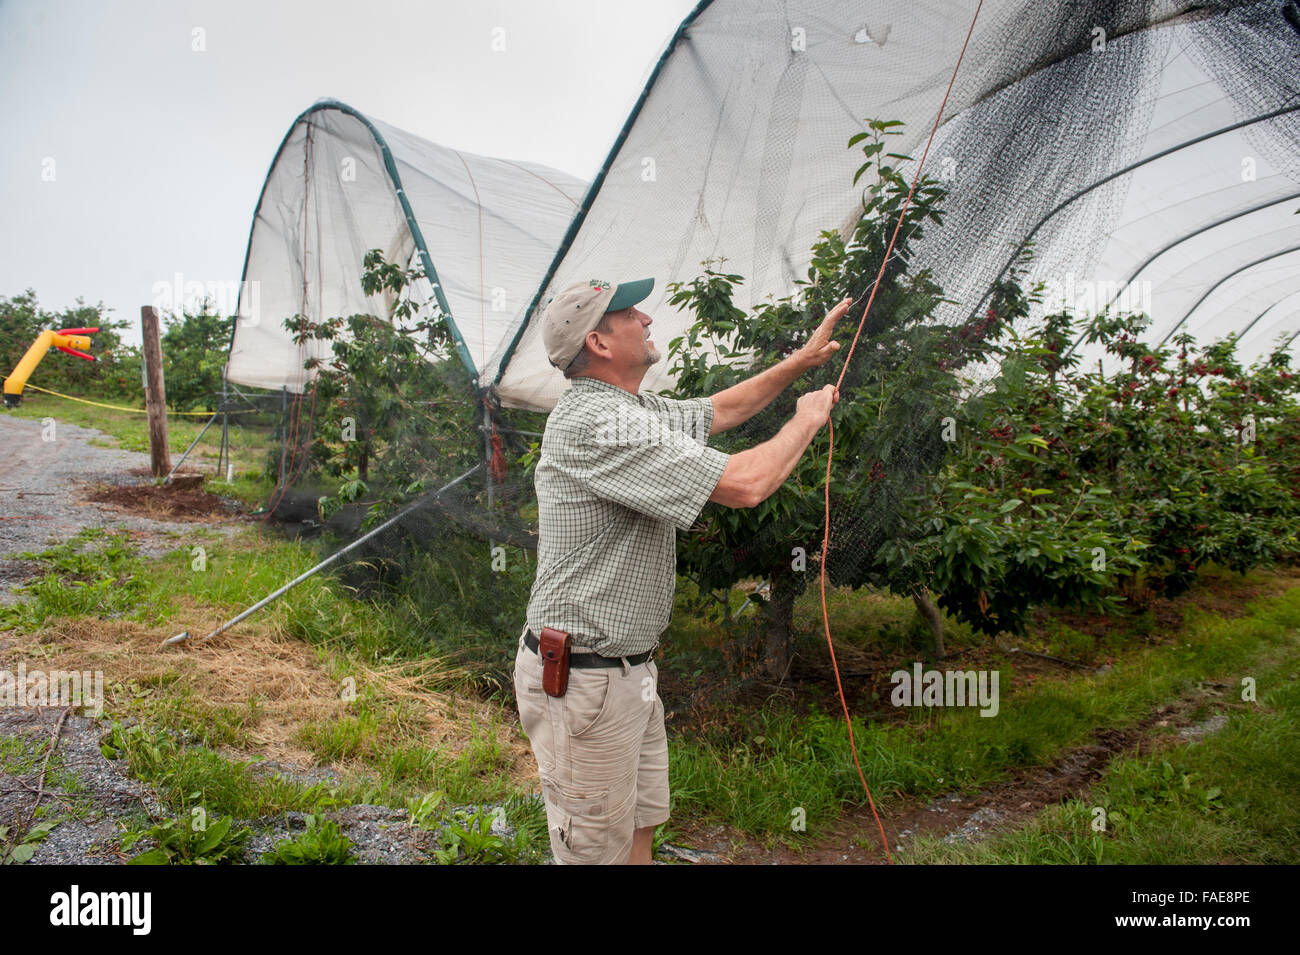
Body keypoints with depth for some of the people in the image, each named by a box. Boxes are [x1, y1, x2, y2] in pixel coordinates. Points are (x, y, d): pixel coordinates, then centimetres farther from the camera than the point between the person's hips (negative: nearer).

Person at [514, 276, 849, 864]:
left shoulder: (633, 409, 10)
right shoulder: (593, 423, -24)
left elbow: (720, 410, 27)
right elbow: (745, 484, -26)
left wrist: (799, 362, 20)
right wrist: (808, 419, -8)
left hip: (630, 670, 10)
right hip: (583, 679, -10)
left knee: (639, 832, 19)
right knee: (599, 850, 3)